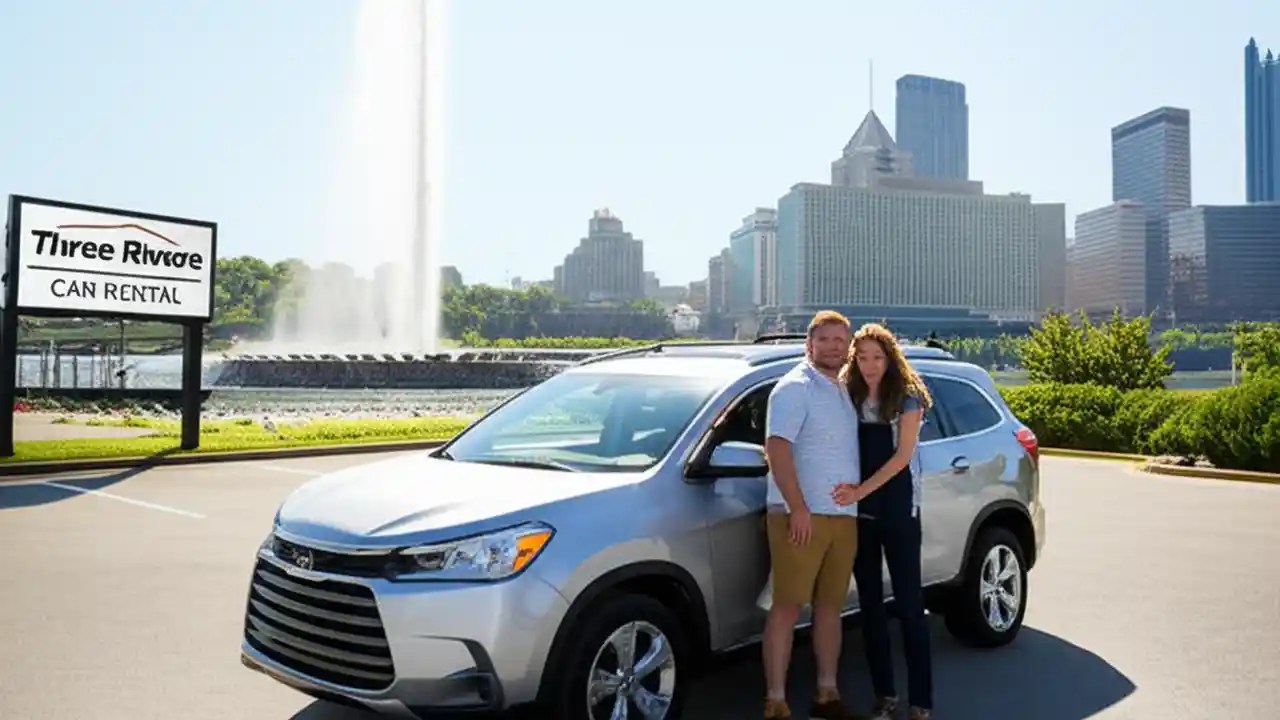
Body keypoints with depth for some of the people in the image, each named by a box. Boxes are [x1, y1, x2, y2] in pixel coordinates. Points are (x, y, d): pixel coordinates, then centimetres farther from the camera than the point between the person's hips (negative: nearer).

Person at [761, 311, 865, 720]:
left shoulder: (842, 391, 17)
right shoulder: (795, 387, -8)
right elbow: (777, 448, -17)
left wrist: (855, 505, 15)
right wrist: (798, 509, -21)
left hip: (843, 517, 8)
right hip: (801, 516, -8)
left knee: (831, 606, 13)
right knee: (787, 606, -5)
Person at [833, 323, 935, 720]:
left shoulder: (907, 397, -3)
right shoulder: (847, 397, 7)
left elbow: (902, 455, -10)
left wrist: (862, 490, -19)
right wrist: (851, 492, -10)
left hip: (898, 510, -4)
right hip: (858, 512, 4)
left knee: (909, 604, 0)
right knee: (870, 604, 9)